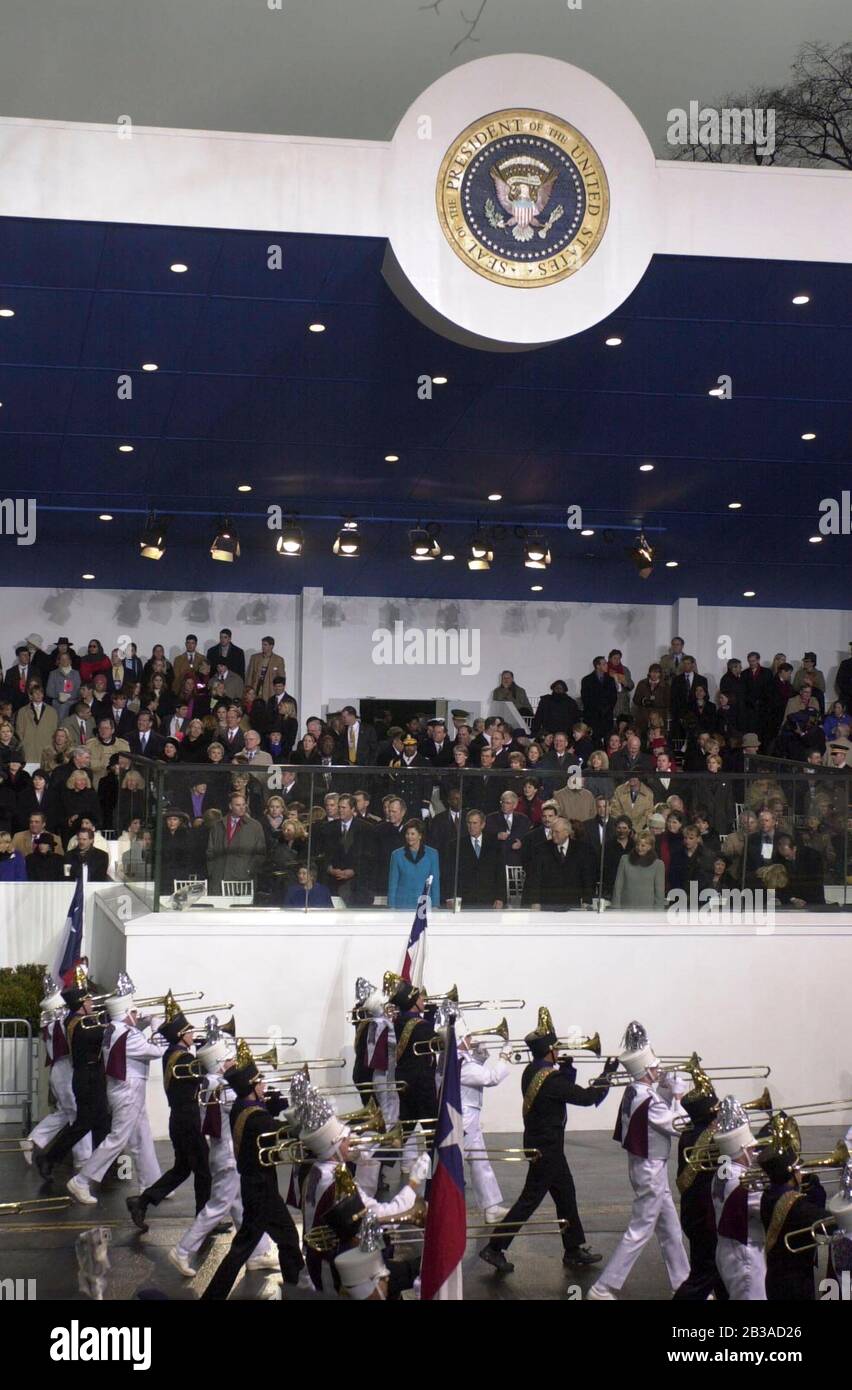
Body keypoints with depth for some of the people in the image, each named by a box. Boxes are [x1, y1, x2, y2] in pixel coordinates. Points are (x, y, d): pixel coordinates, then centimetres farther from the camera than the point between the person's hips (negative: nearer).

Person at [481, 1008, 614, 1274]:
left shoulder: (532, 1071, 3)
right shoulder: (550, 1079, -25)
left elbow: (566, 1089, 16)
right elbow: (587, 1097, -21)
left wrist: (567, 1067, 1)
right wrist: (607, 1074, -8)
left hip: (543, 1145, 10)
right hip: (546, 1149, -10)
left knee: (565, 1194, 16)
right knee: (530, 1198, -2)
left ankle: (574, 1250, 24)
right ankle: (495, 1248, 2)